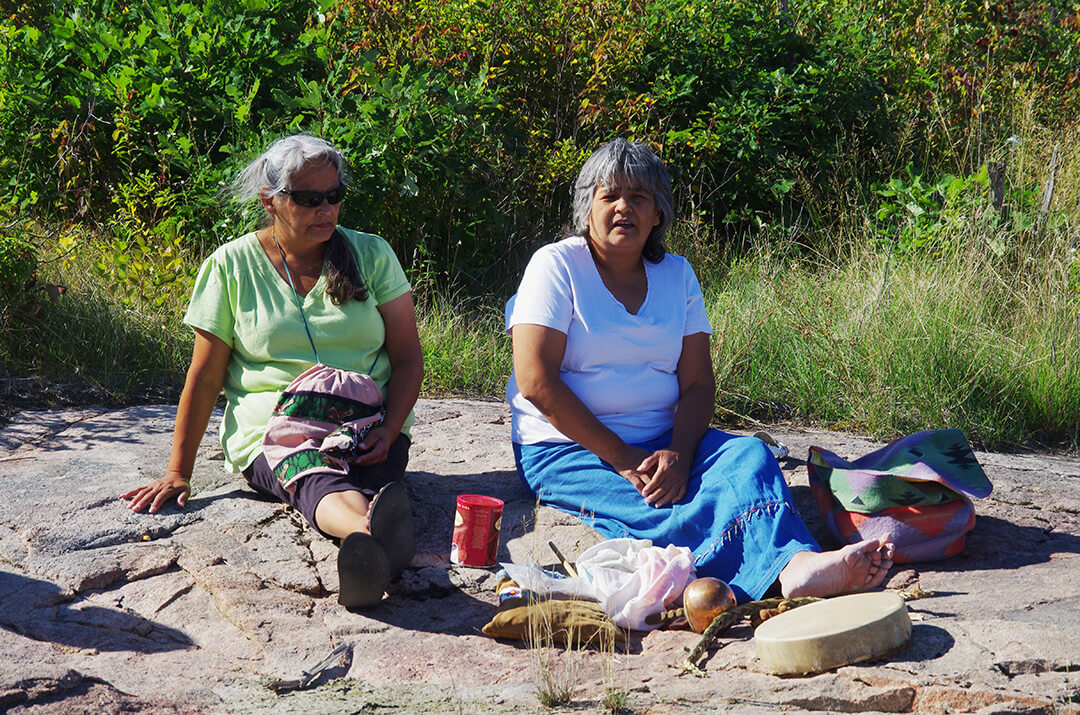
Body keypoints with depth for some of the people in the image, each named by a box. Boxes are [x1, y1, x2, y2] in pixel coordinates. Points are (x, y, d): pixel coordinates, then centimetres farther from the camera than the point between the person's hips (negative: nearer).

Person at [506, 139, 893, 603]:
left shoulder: (677, 275, 11)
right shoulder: (557, 266, -3)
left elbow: (698, 384, 5)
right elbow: (536, 382, -13)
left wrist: (678, 454, -17)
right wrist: (621, 457, -17)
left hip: (660, 445, 4)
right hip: (568, 450, -4)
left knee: (747, 455, -26)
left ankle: (795, 565, -53)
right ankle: (784, 562, -53)